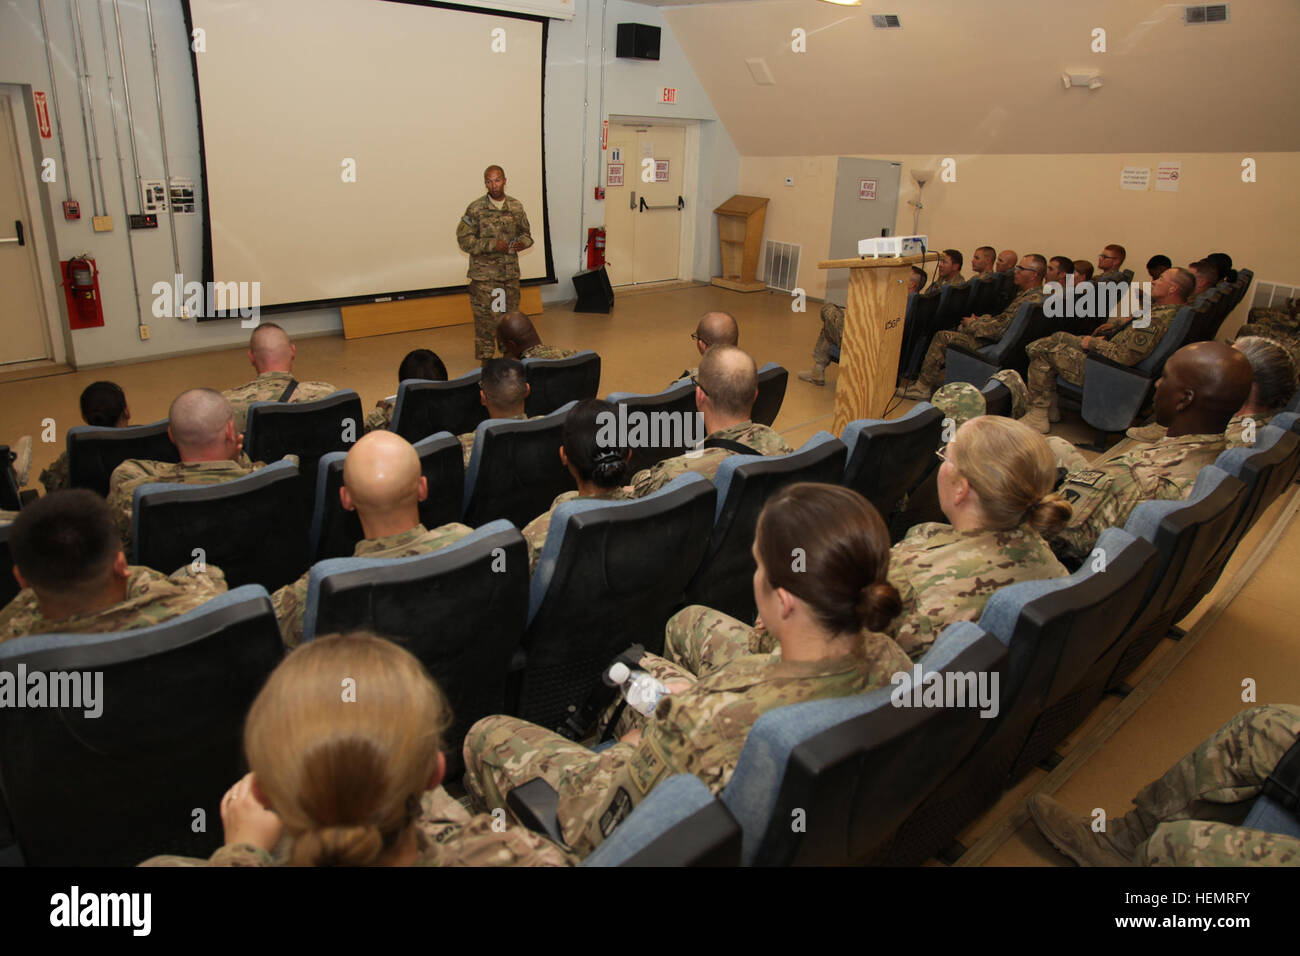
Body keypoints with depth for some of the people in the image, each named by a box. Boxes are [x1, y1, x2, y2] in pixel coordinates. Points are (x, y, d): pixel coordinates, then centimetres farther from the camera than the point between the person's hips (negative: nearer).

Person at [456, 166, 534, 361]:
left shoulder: (516, 207, 5)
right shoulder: (475, 209, -6)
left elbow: (526, 233, 16)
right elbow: (464, 239, -9)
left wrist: (522, 242, -8)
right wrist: (493, 245, -18)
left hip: (511, 273, 4)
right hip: (484, 275, -4)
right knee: (485, 318, -2)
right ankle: (485, 360, 9)